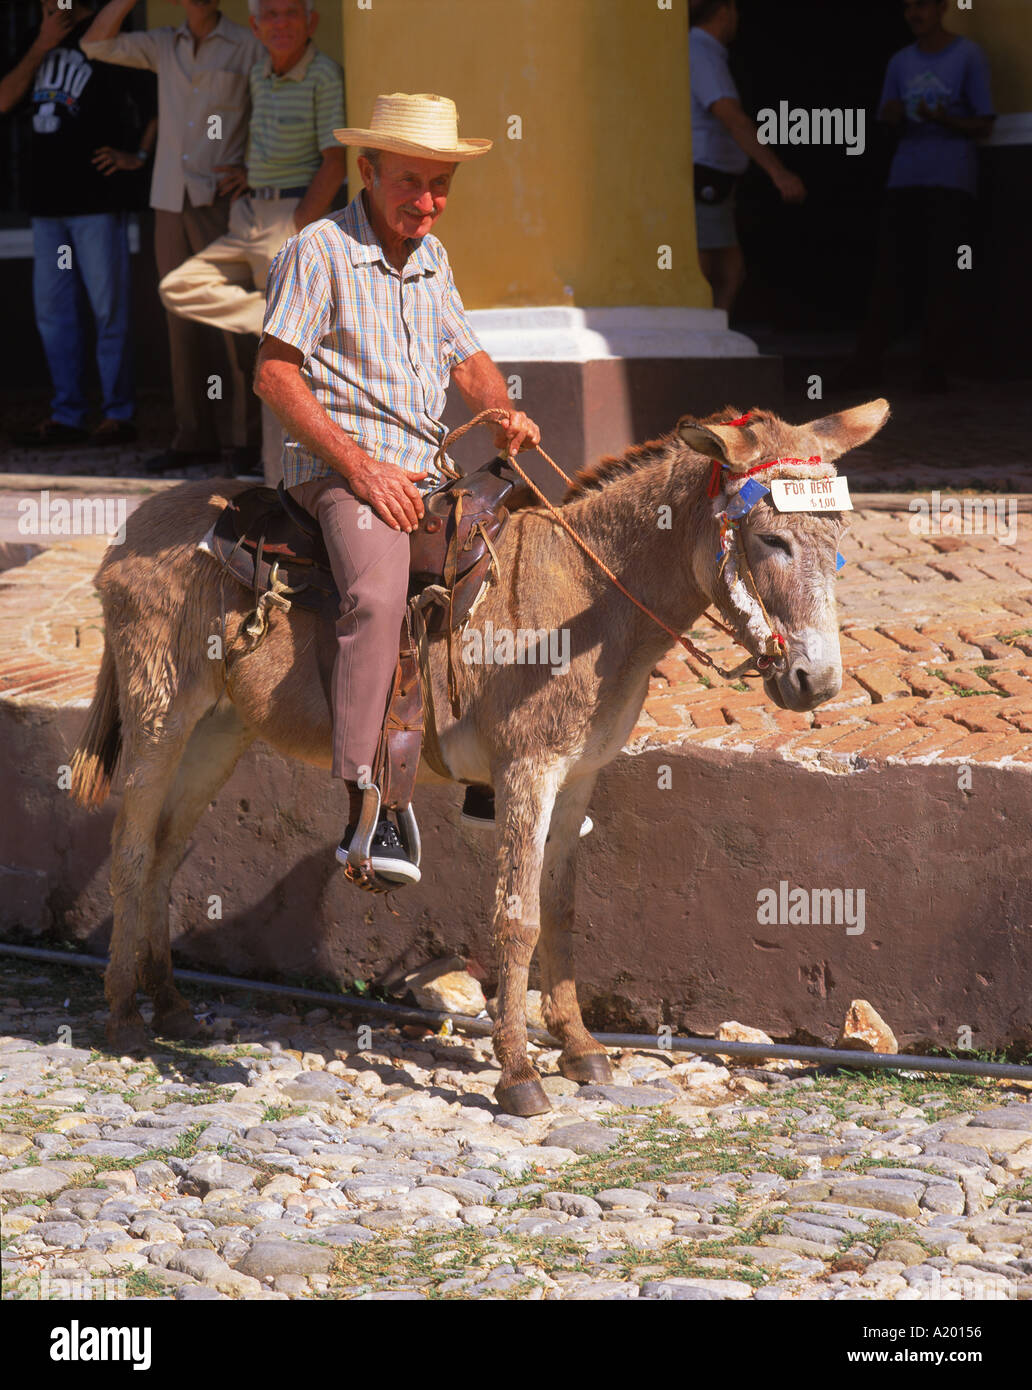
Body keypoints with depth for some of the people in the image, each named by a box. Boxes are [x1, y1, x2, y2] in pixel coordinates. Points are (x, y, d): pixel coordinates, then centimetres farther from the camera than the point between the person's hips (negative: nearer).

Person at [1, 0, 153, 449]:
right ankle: (66, 416, 14)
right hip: (47, 201, 7)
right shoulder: (41, 44, 15)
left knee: (108, 310, -4)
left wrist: (138, 156, -9)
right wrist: (42, 46, -3)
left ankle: (118, 416, 2)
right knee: (53, 312, 8)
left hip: (97, 198, -7)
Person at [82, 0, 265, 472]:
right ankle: (195, 438, 11)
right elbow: (96, 43, 9)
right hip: (171, 202, 5)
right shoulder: (163, 46, 12)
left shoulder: (247, 47, 0)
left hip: (221, 202, -5)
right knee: (184, 324, 6)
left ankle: (250, 438, -3)